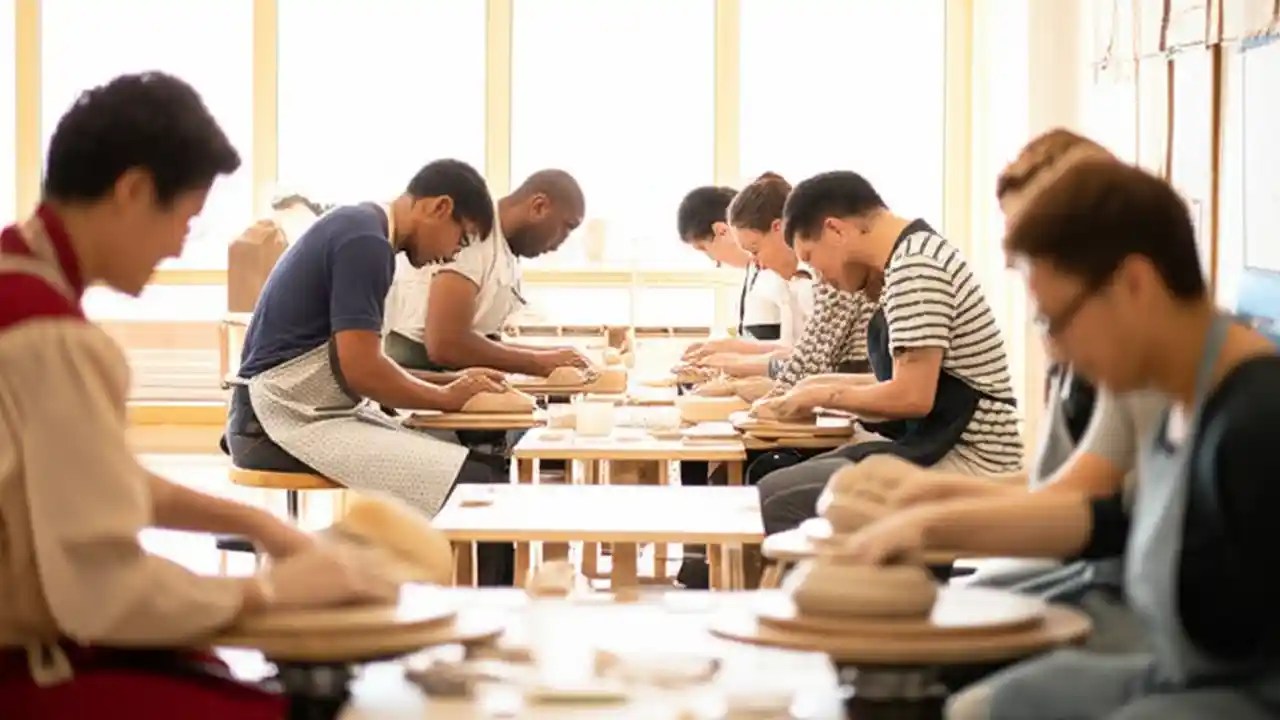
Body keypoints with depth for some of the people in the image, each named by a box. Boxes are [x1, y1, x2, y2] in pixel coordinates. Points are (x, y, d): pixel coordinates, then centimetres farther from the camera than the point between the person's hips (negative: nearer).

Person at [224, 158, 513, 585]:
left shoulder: (356, 226, 17)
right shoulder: (367, 242, -14)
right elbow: (360, 370, -20)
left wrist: (449, 383, 11)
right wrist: (446, 397, -5)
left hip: (306, 414, 10)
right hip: (286, 422, -10)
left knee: (487, 469, 1)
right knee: (476, 486, -21)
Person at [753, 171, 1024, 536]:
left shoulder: (915, 265, -15)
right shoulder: (914, 255, 15)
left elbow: (913, 396, -20)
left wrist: (822, 395, -5)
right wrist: (831, 384, 14)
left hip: (966, 464, -10)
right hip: (936, 446, 10)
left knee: (780, 502, -19)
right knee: (775, 487, 4)